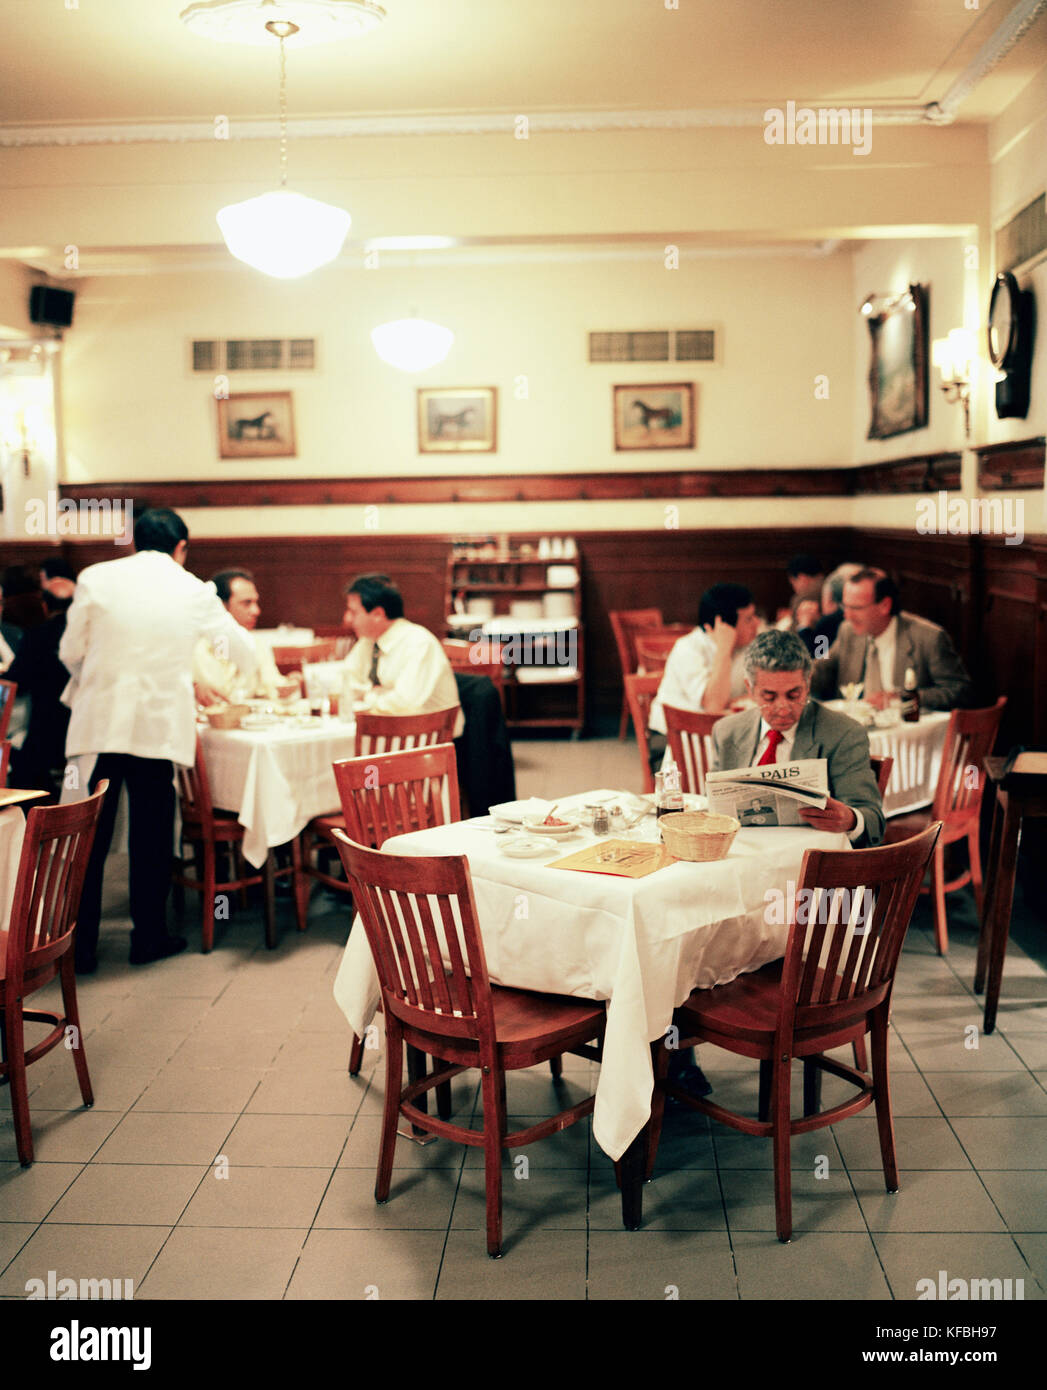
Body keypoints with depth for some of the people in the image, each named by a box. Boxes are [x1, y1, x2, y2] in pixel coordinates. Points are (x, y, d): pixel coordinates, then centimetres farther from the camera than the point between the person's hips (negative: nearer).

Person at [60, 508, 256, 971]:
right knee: (151, 835, 12)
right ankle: (148, 937, 21)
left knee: (88, 835, 7)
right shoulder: (195, 592, 2)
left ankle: (80, 945, 12)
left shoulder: (95, 579, 0)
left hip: (99, 722, 0)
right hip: (159, 727, 0)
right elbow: (244, 652, 14)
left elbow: (70, 650, 4)